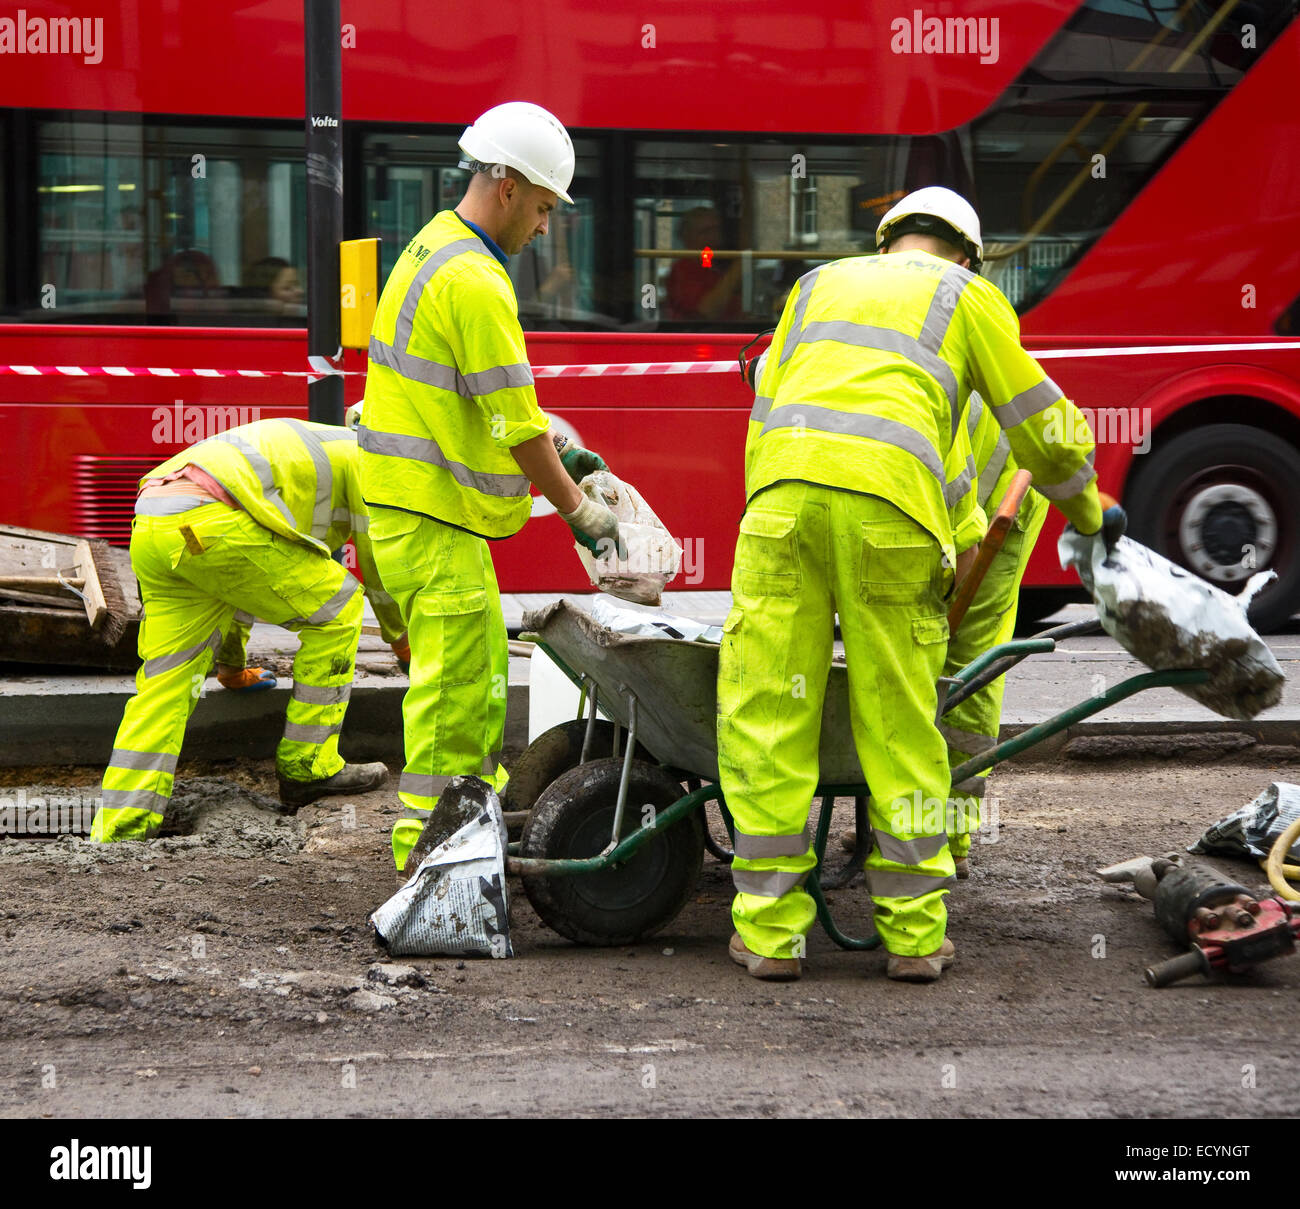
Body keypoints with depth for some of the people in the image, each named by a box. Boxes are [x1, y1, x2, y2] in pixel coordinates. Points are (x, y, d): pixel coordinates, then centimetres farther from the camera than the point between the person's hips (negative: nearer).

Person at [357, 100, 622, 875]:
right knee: (457, 674, -6)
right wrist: (578, 509, -7)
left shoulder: (435, 246, 12)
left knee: (480, 666, 19)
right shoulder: (475, 282, -20)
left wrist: (553, 447, 17)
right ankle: (429, 843, -2)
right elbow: (514, 425, -18)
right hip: (433, 511, -11)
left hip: (417, 495, 11)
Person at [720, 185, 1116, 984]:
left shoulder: (818, 285, 32)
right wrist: (1086, 513, 41)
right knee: (899, 725, 6)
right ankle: (914, 933, 11)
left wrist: (767, 511, 36)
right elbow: (1040, 423, 24)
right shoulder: (967, 296, 22)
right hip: (889, 505, -2)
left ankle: (771, 932, 5)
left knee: (766, 716, 5)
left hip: (785, 490, 2)